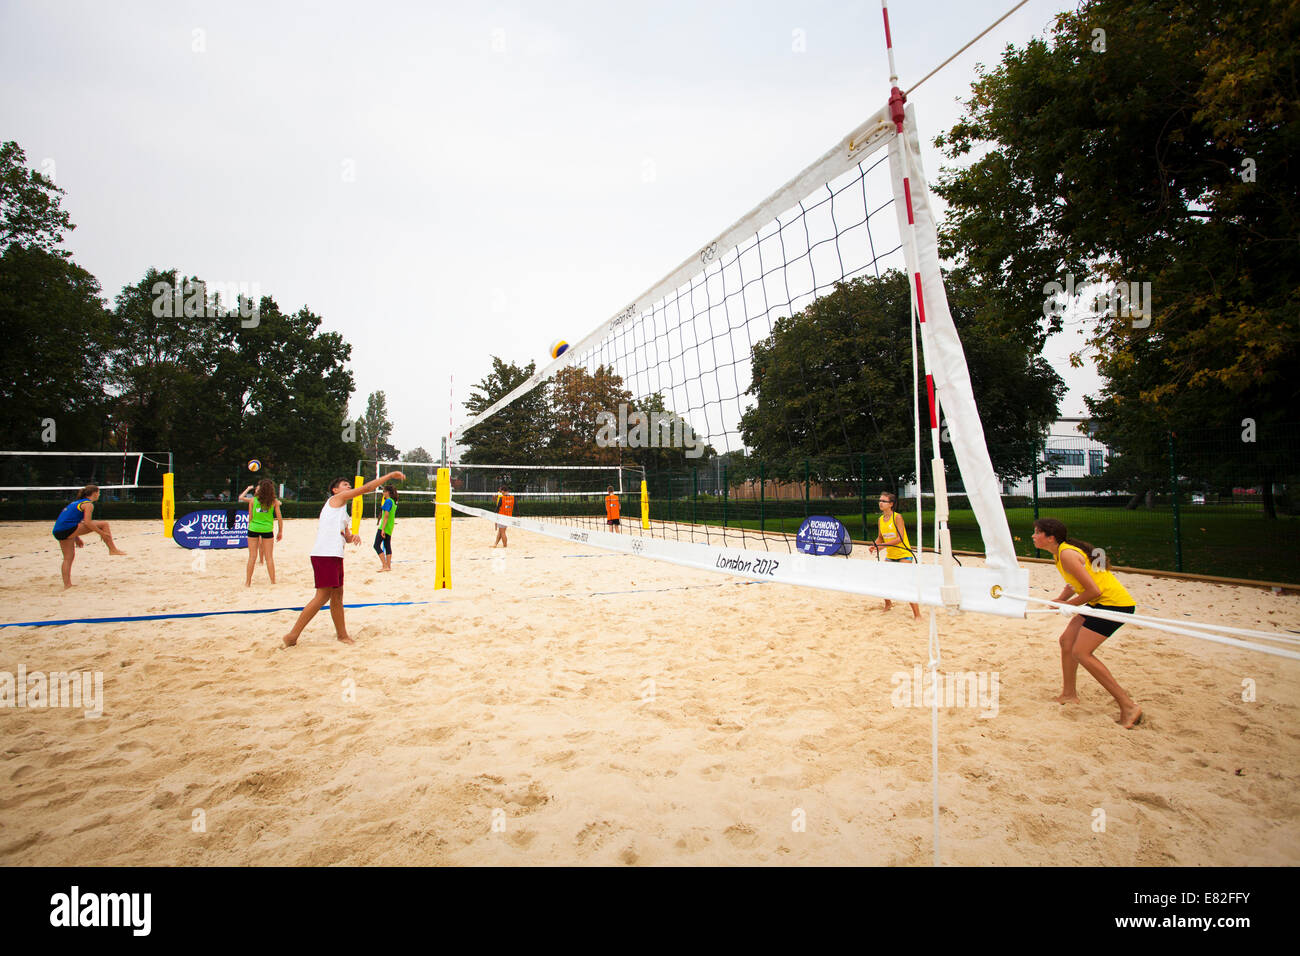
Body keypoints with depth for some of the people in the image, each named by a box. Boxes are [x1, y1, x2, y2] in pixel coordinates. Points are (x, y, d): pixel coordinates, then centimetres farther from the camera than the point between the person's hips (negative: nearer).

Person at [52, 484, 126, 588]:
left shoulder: (76, 502, 25)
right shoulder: (88, 504, -3)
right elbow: (87, 522, -14)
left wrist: (76, 537, 28)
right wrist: (102, 533, -7)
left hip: (58, 532, 10)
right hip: (69, 529, -10)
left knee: (68, 558, 16)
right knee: (104, 524, -4)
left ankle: (67, 584, 16)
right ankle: (113, 549, 0)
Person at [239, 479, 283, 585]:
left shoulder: (253, 500, -2)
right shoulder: (274, 501, -3)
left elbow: (250, 517, 1)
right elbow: (279, 518, -1)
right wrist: (280, 532, 7)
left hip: (253, 529, 1)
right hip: (267, 530, -1)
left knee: (252, 556, 6)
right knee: (269, 557, 5)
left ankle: (248, 582, 11)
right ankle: (273, 582, 9)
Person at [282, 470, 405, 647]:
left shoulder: (342, 511, 26)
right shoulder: (336, 498, 1)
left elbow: (346, 537, 24)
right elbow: (366, 488, -6)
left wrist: (353, 536, 0)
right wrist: (389, 476, -4)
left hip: (335, 555, 10)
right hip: (325, 554, -10)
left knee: (337, 595, 14)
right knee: (323, 595, -12)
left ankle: (342, 634, 23)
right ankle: (292, 636, -7)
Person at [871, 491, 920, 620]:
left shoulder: (897, 517, -16)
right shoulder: (880, 519, 3)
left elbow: (900, 538, -22)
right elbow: (880, 538, 14)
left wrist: (883, 545, -28)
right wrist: (875, 545, -7)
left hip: (904, 554, -7)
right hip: (890, 555, 7)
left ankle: (917, 614, -7)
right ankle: (888, 604, 32)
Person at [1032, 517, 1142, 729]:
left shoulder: (1067, 554, -21)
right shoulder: (1062, 551, 10)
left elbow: (1093, 590, -24)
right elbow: (1075, 584, 18)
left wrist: (1067, 604, -10)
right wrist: (1058, 601, 1)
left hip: (1115, 603, -10)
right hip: (1102, 602, 10)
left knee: (1080, 652, -12)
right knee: (1067, 640, 12)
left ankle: (1128, 706, -5)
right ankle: (1069, 694, 26)